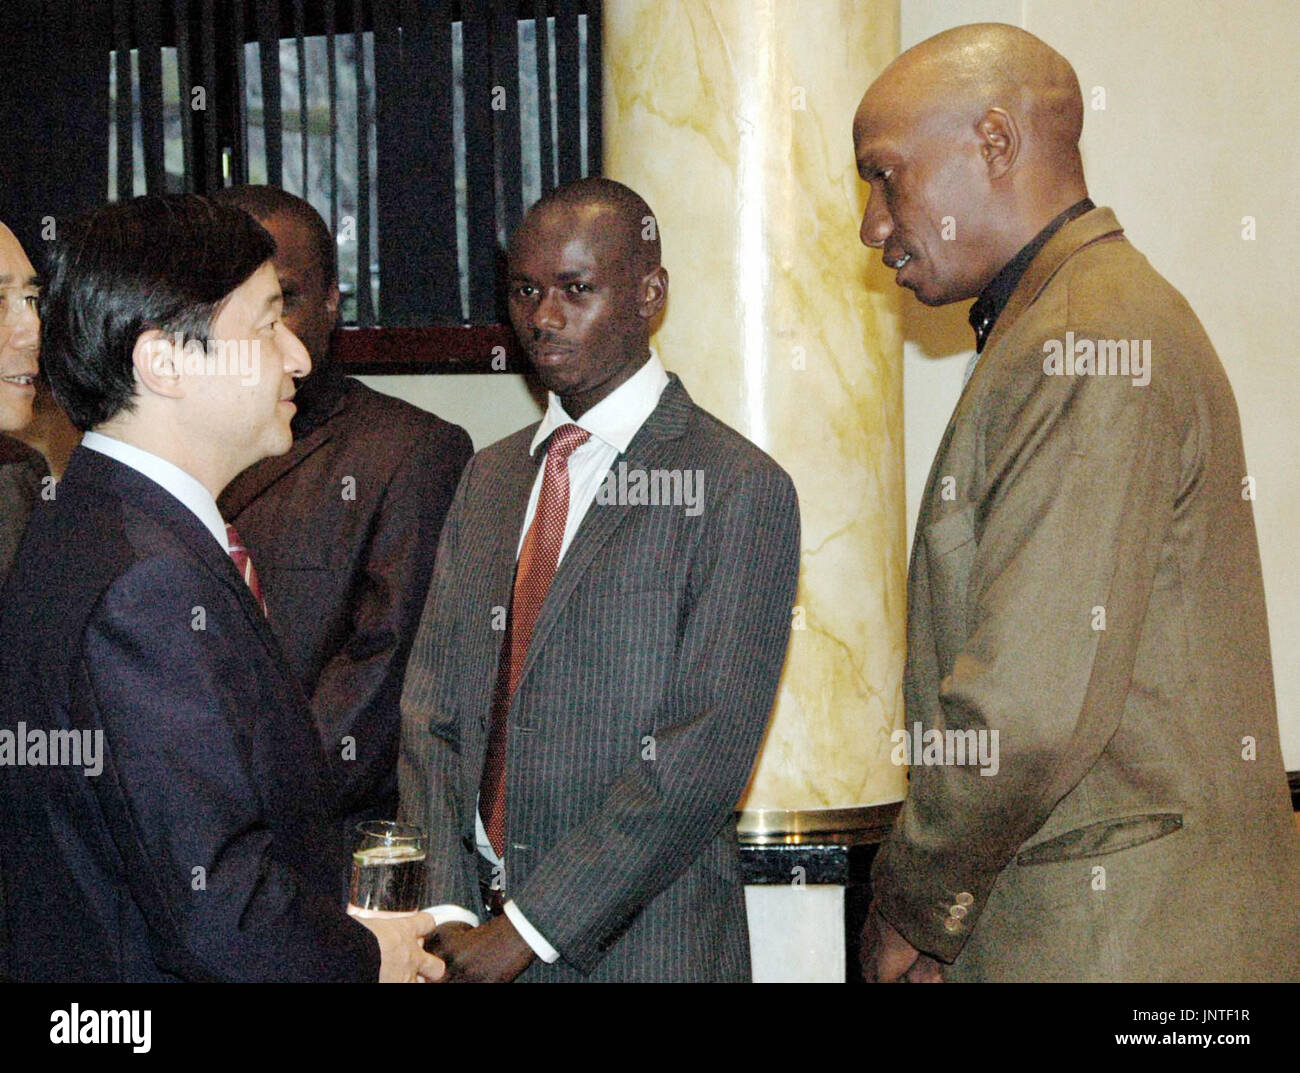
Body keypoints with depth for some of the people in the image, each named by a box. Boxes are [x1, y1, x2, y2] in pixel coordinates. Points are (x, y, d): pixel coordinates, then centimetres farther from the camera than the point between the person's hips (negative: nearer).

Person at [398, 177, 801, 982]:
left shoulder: (739, 490, -9)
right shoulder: (489, 479, 11)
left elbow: (709, 749, -16)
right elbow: (432, 712, 6)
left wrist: (528, 929, -17)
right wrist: (445, 915, -8)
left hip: (646, 945, -5)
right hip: (478, 927, 5)